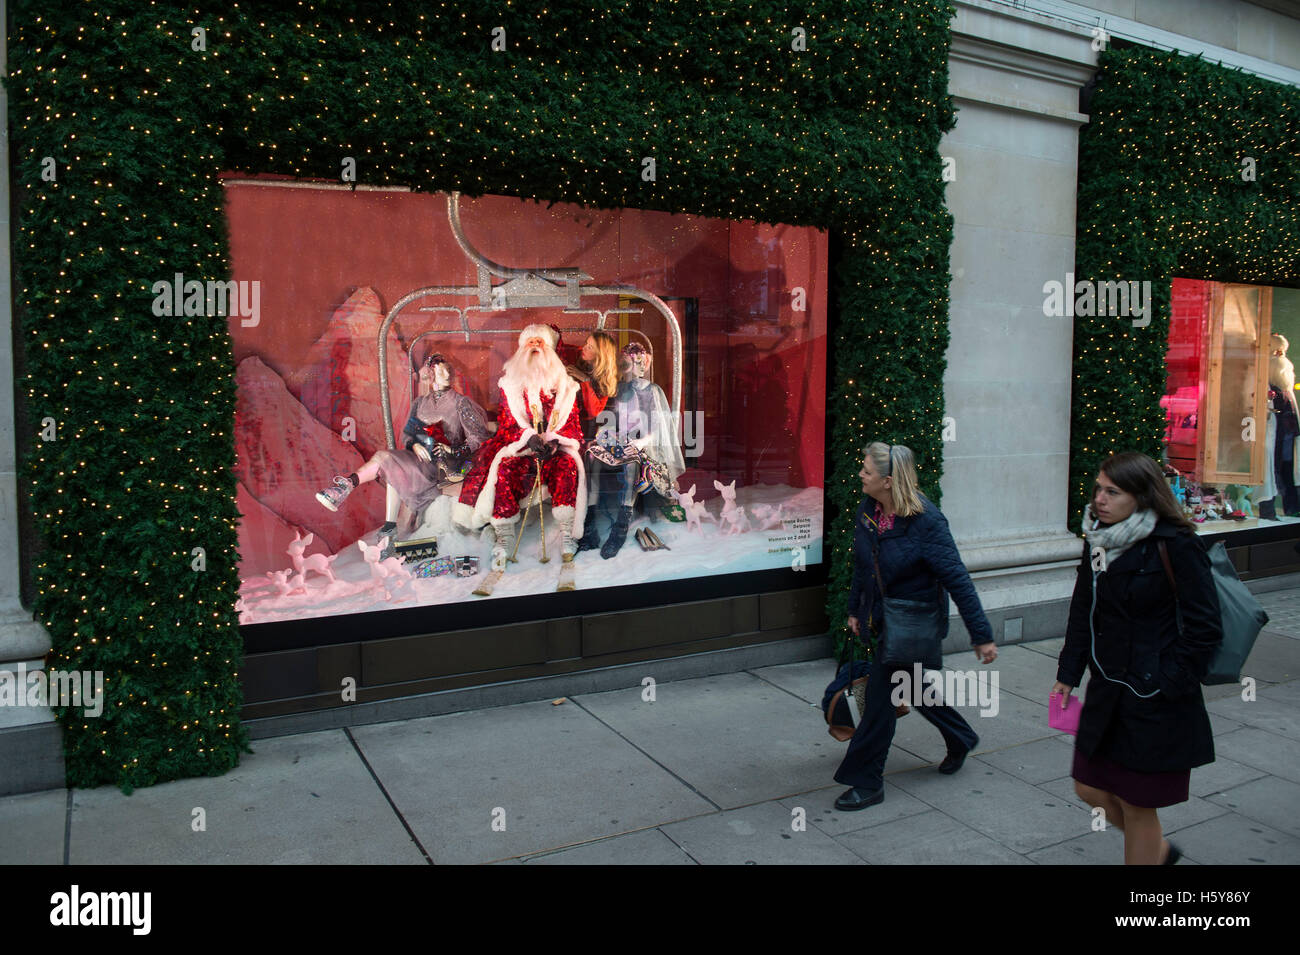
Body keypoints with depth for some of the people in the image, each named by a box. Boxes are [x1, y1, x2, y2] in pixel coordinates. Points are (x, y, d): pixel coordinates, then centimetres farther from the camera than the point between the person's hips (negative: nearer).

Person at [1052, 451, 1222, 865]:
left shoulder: (1176, 546, -16)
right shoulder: (1098, 540, 4)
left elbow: (1204, 629, -14)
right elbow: (1083, 613, 13)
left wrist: (1167, 686, -15)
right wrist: (1067, 674, 10)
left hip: (1155, 704, -7)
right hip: (1108, 692, 7)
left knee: (1136, 803, 6)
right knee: (1091, 788, 14)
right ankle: (1157, 850, 41)